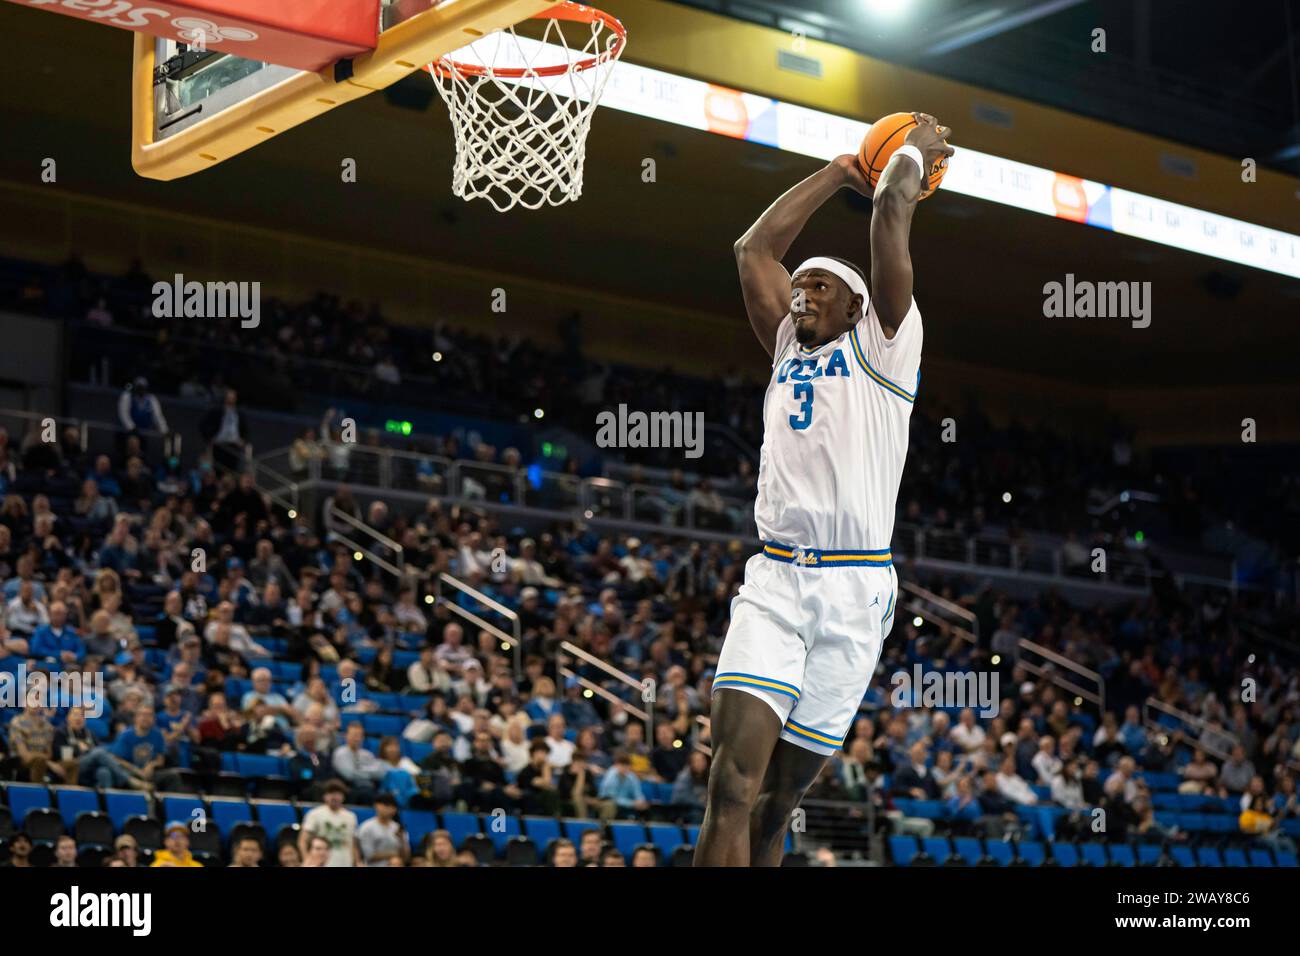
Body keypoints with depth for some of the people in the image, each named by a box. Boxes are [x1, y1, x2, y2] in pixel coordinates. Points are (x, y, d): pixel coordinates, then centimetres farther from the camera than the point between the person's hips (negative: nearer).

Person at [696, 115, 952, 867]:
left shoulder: (882, 344, 9)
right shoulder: (788, 350, 22)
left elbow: (894, 211, 4)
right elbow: (756, 246, 22)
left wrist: (917, 152, 20)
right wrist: (840, 172, 28)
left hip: (854, 587, -3)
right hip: (774, 581, 3)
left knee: (777, 804, -1)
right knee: (732, 787, -15)